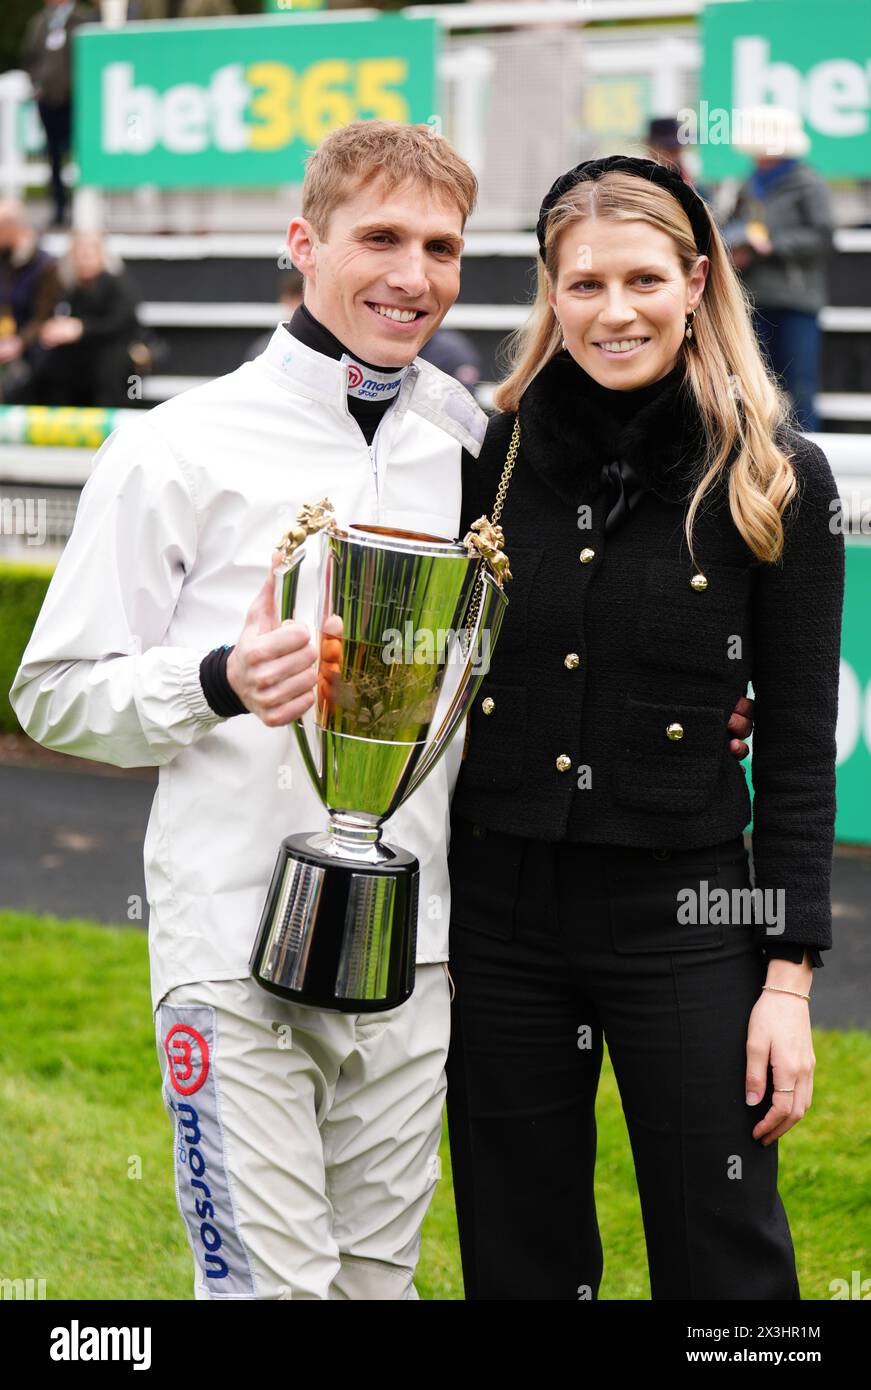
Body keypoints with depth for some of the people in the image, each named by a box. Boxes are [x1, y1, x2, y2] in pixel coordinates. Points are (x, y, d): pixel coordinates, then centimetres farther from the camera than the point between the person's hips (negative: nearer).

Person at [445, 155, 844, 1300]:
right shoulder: (489, 455, 2)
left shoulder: (775, 479, -4)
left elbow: (799, 748, -3)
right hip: (497, 914, 2)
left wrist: (791, 976, -7)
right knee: (519, 1257, 12)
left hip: (685, 923, -2)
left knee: (723, 1257, 2)